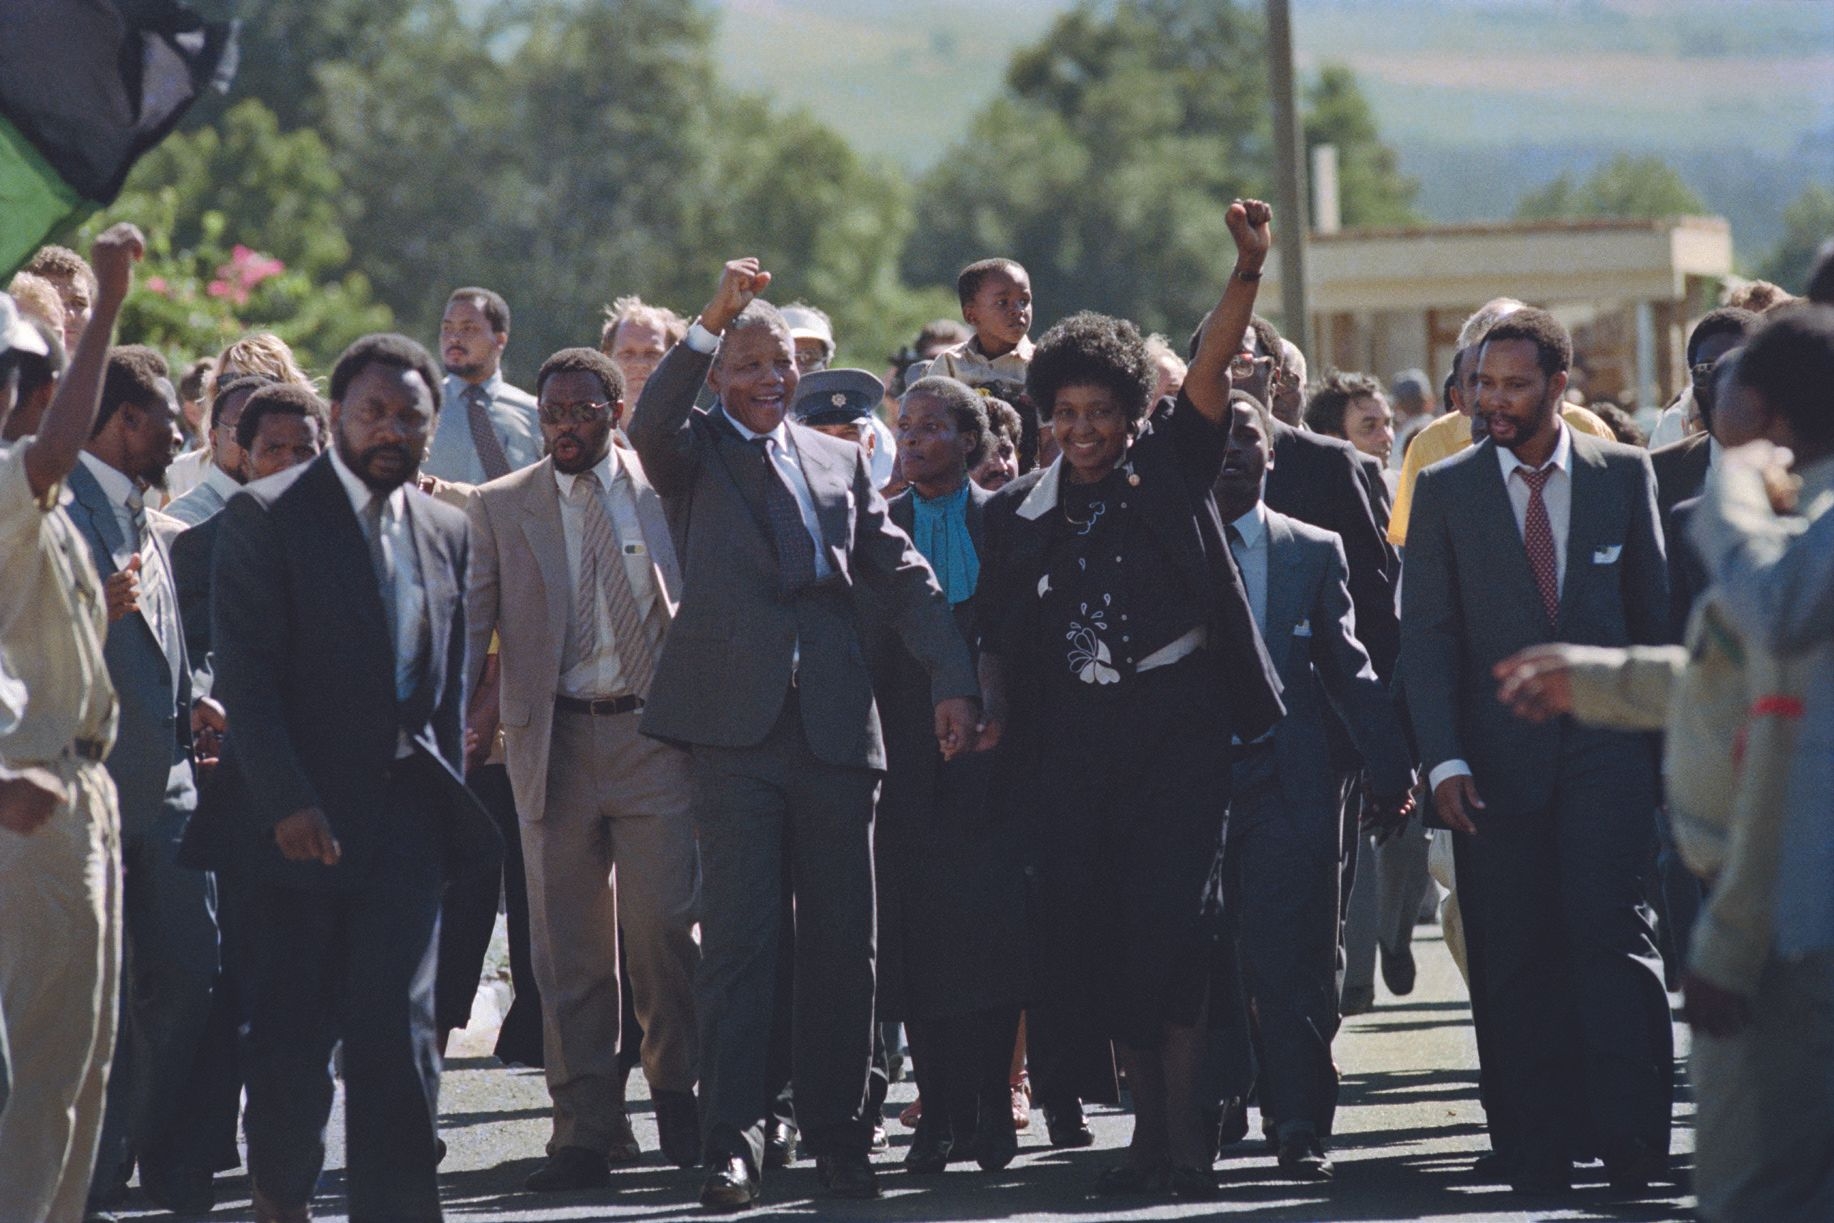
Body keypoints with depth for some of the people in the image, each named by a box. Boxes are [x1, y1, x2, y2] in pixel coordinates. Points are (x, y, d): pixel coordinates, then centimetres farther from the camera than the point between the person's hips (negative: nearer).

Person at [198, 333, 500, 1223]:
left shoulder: (445, 531, 14)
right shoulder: (266, 517, -4)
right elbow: (245, 674, -10)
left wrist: (446, 792, 8)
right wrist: (286, 804, -16)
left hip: (404, 814, 4)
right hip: (301, 814, -4)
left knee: (397, 1028, -4)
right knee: (292, 1026, 3)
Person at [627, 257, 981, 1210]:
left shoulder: (839, 462, 18)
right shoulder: (696, 452, 7)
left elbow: (904, 578, 15)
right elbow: (648, 428, -17)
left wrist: (952, 681, 4)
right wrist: (709, 324, -25)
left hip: (836, 730, 4)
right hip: (736, 728, -4)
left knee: (842, 943, 6)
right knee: (737, 937, -8)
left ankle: (837, 1135, 13)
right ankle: (731, 1143, -9)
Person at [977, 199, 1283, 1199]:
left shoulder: (1169, 466, 6)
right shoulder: (1020, 511, 11)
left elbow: (1210, 365, -6)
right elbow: (997, 636, 16)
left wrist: (1248, 268, -20)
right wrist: (995, 724, 1)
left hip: (1174, 715, -3)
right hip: (1070, 732, 3)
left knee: (1169, 919, -12)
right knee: (1089, 927, 1)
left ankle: (1184, 1131, -10)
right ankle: (1148, 1125, 12)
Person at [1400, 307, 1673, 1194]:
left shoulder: (1622, 474, 7)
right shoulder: (1445, 491, 5)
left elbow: (1655, 609, 12)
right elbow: (1426, 634, 2)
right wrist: (1443, 760, -8)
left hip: (1605, 746, -1)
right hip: (1498, 754, 1)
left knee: (1610, 932, -11)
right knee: (1516, 961, 1)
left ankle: (1632, 1144, -7)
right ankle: (1536, 1150, 7)